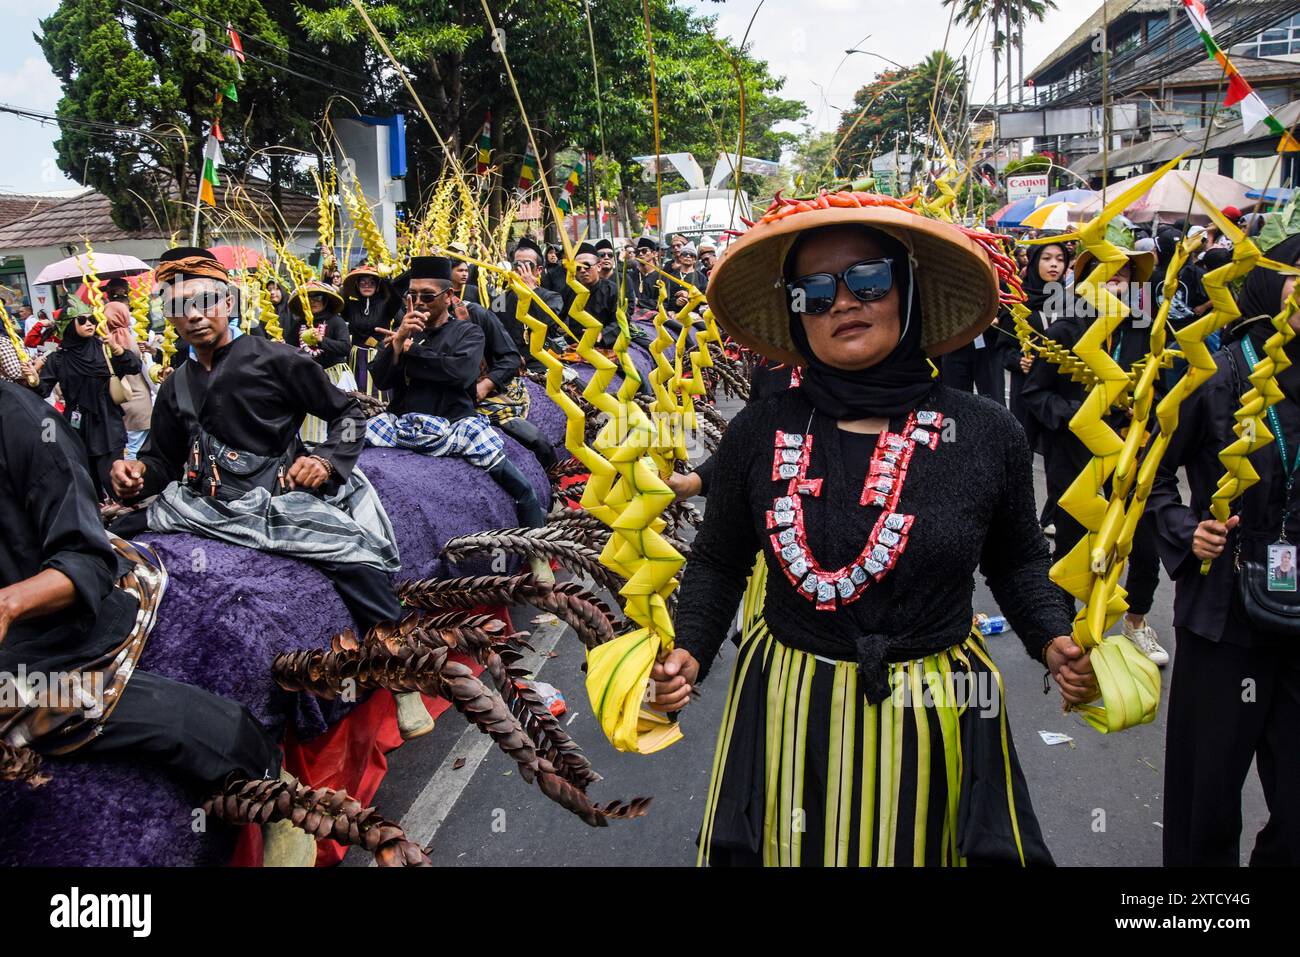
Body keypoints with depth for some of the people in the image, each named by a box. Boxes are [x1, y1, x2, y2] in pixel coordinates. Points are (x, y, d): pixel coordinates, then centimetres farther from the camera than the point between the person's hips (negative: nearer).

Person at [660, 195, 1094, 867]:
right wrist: (689, 652, -9)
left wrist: (1052, 641, -6)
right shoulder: (757, 434, -6)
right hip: (787, 714, 1)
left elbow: (1016, 559, 9)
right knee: (794, 848, 17)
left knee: (923, 846, 17)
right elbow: (718, 562, 5)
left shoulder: (987, 435, -7)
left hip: (935, 718, 0)